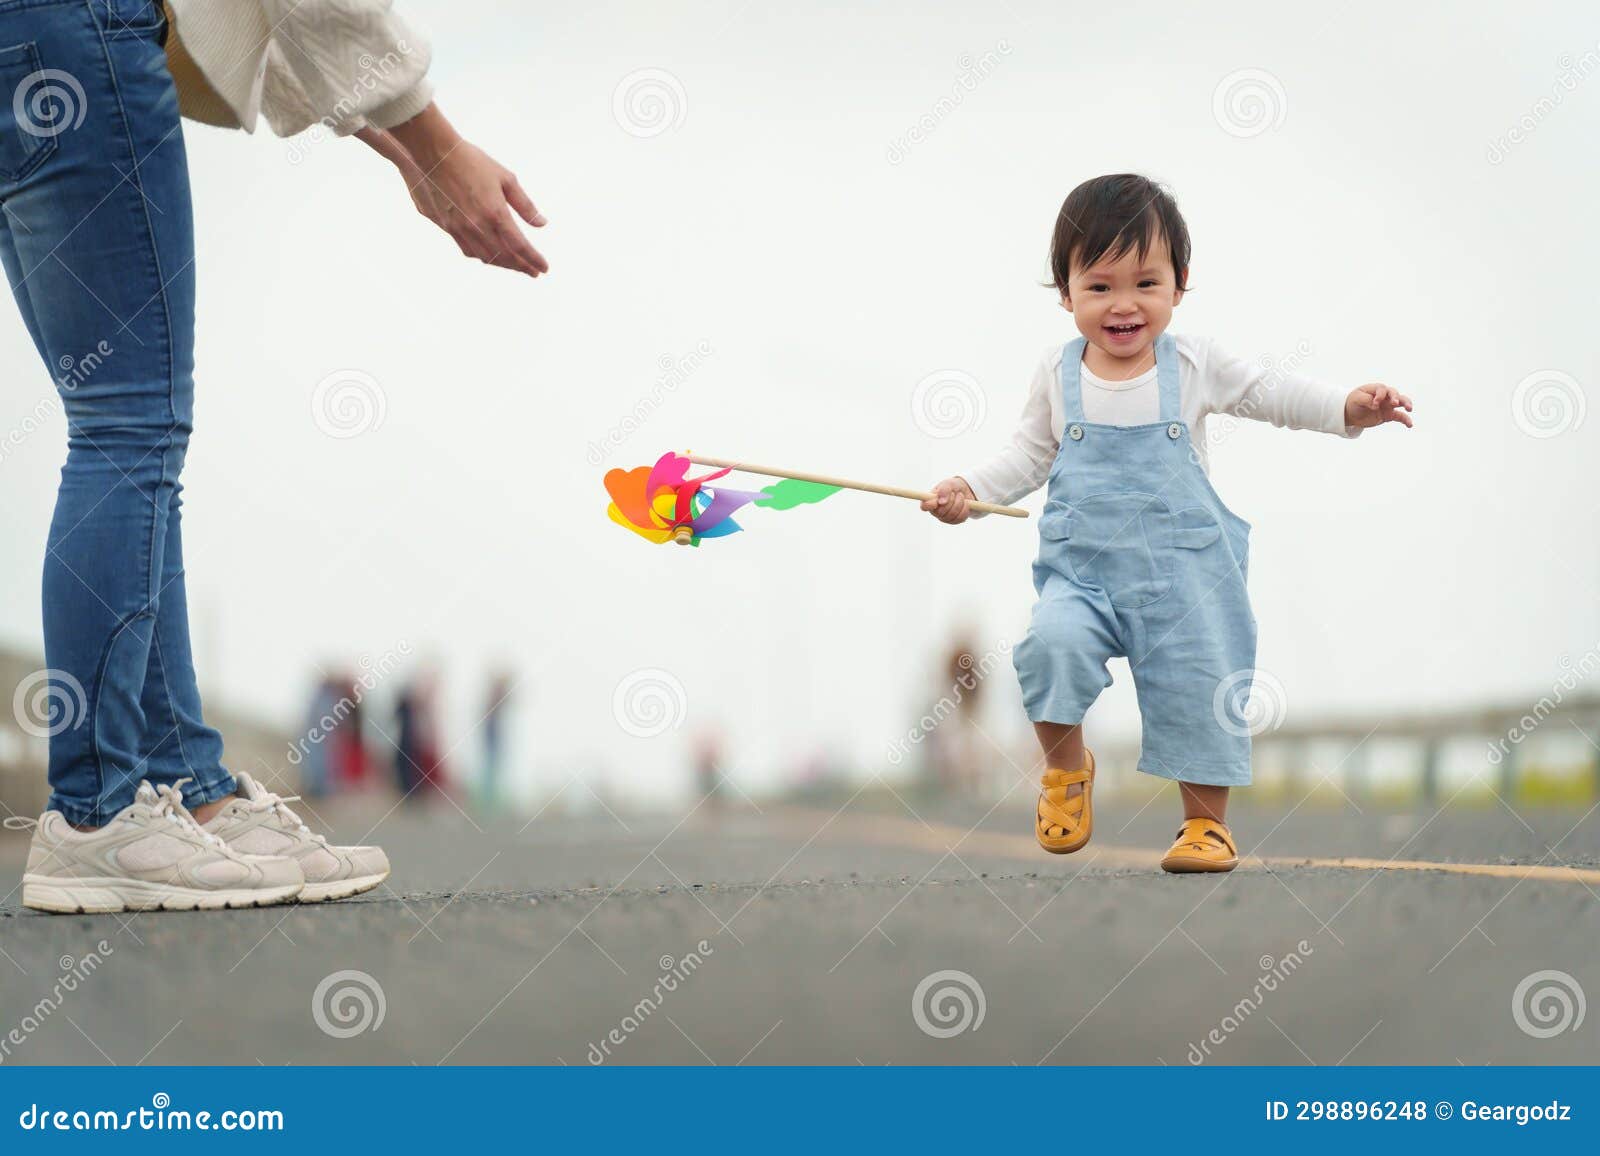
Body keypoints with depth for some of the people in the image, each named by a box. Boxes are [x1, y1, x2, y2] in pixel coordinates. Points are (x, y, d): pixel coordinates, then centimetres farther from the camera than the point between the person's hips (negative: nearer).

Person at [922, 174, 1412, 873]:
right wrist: (971, 489, -2)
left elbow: (1272, 394, 5)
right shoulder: (1058, 374, 2)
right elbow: (1031, 454, 12)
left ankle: (1207, 822, 19)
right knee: (1053, 643, -25)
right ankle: (1066, 767, 2)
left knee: (1199, 690, -1)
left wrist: (1347, 409, -9)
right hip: (1082, 570, 0)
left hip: (1183, 572, 0)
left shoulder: (1195, 365, -2)